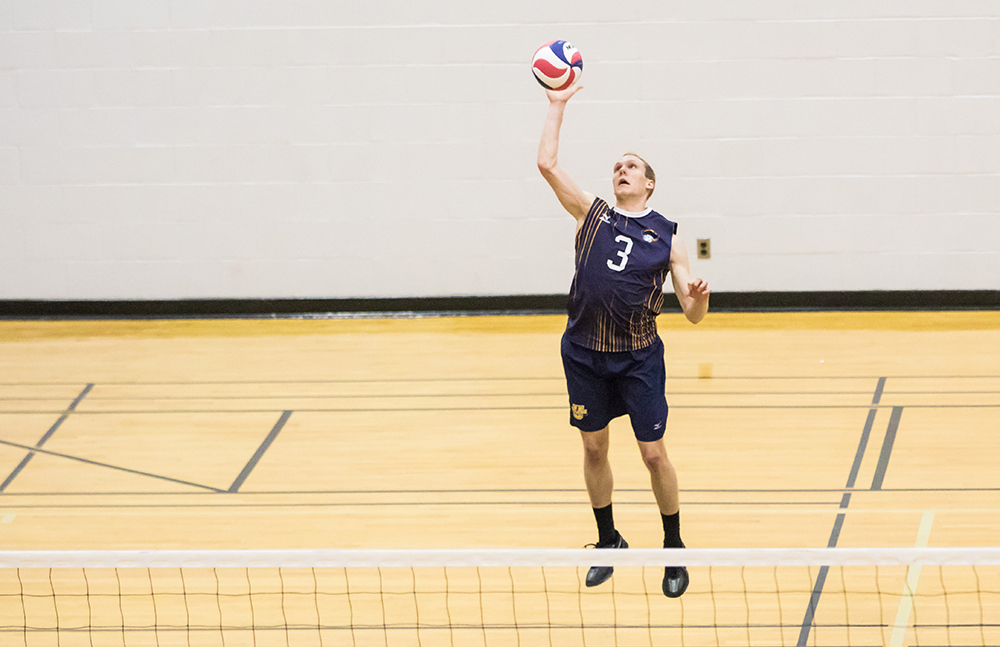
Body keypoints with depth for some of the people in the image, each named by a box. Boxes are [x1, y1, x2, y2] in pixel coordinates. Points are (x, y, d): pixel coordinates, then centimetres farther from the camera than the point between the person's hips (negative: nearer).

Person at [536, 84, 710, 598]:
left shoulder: (666, 237, 4)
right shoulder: (593, 214, 7)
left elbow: (693, 314, 2)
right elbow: (547, 164, -3)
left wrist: (699, 296, -20)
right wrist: (557, 106, 0)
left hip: (640, 357, -2)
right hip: (584, 352, 2)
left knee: (653, 454, -2)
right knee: (594, 448, 10)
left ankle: (673, 549, 14)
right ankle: (608, 542, 27)